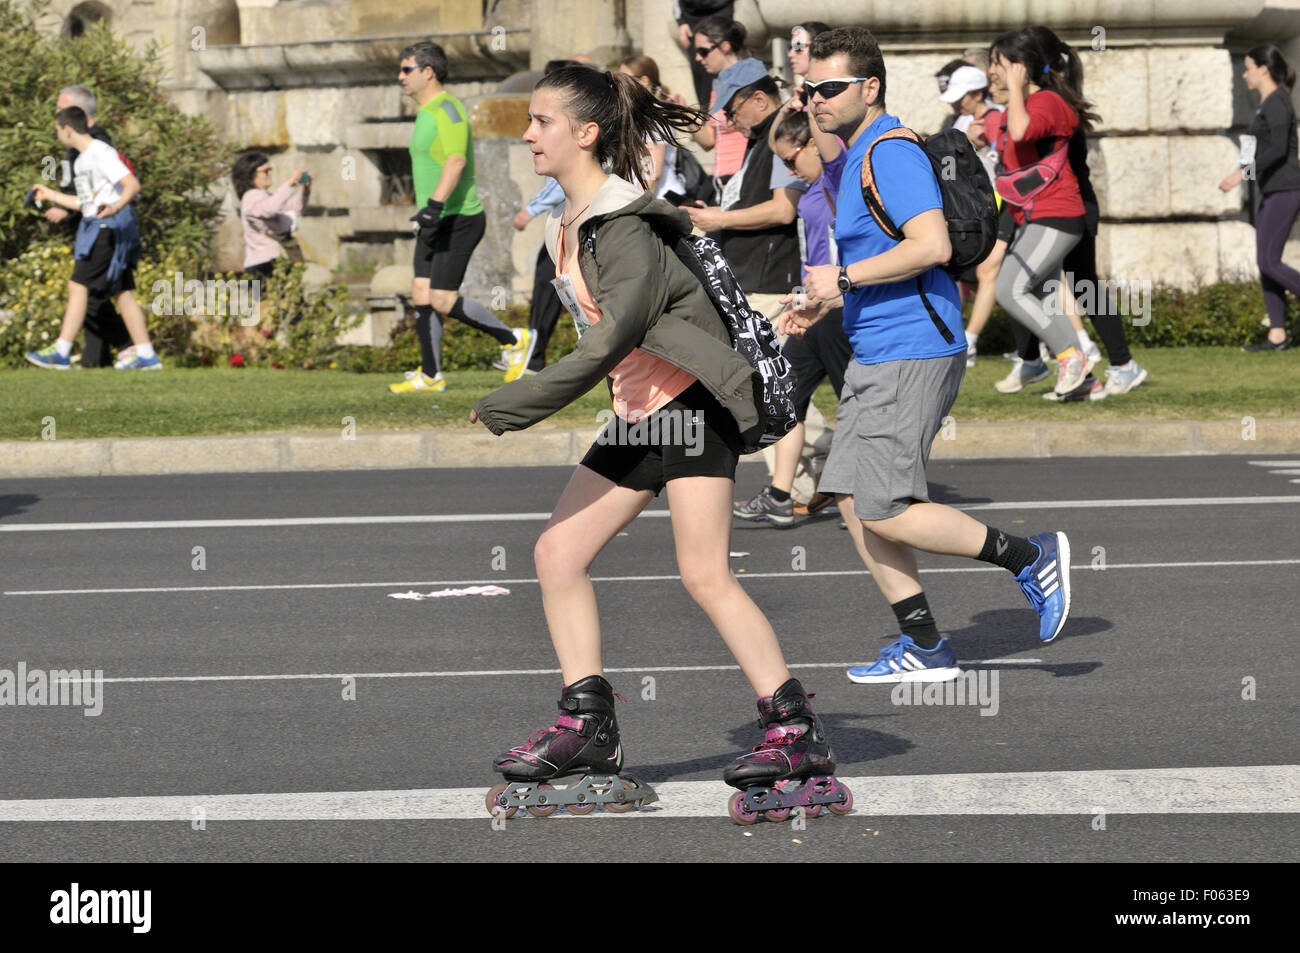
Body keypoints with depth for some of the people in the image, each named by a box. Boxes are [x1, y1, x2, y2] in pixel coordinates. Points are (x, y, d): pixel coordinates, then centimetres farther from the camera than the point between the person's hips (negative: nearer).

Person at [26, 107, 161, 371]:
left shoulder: (102, 153, -13)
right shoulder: (82, 159, 17)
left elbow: (133, 185, -23)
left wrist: (116, 207, -41)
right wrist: (51, 195, 32)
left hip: (110, 227, -10)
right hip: (96, 228, 10)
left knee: (78, 285, -10)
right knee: (120, 292, 7)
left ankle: (61, 352, -10)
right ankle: (146, 356, 6)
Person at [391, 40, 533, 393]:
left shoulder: (446, 108, -16)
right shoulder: (427, 112, 16)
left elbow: (456, 161, -27)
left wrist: (434, 205, -36)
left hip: (457, 221, -10)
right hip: (435, 223, 10)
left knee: (443, 300, -12)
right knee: (421, 295, 5)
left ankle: (514, 340, 3)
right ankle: (430, 375, 9)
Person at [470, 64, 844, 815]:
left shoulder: (622, 227, -18)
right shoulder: (568, 223, 11)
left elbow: (610, 343, -23)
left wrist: (505, 409, -19)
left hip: (690, 402, -10)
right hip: (640, 413, 10)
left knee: (705, 575, -13)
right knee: (560, 552, 4)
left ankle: (798, 732, -8)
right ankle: (588, 726, 8)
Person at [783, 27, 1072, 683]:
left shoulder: (892, 154, -14)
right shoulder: (856, 160, 19)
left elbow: (931, 245, -26)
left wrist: (843, 278, -19)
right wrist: (821, 305, 18)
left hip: (912, 354, -11)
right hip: (874, 357, 11)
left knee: (884, 512, -12)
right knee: (853, 498, 7)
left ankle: (1030, 559, -1)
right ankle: (923, 648, 11)